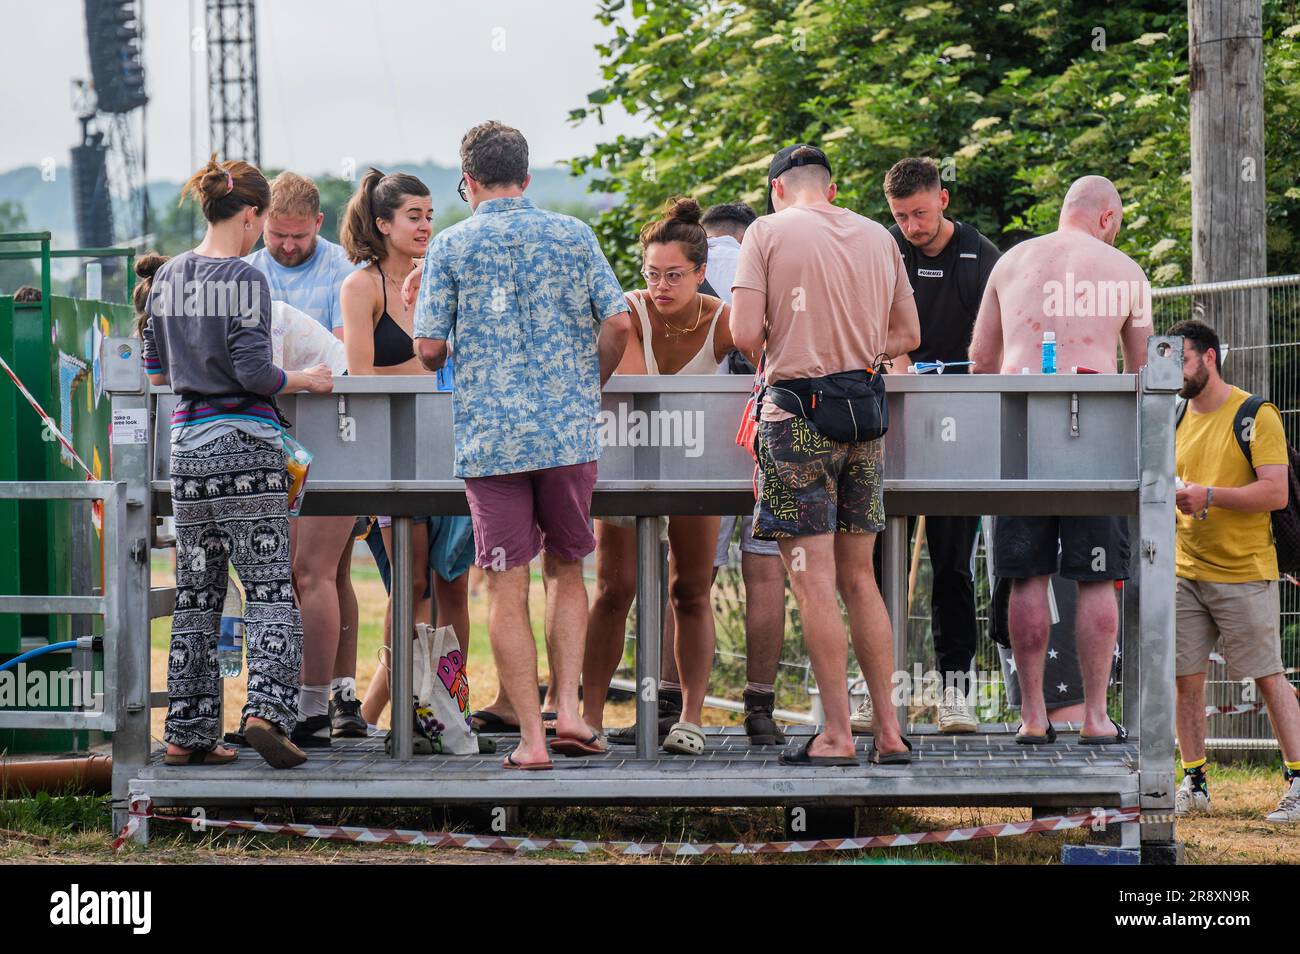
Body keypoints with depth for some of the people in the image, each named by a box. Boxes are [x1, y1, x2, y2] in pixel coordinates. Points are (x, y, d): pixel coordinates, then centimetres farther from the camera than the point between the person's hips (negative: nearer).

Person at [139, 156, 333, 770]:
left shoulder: (168, 277, 9)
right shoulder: (245, 280, -11)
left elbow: (155, 369, 17)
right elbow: (254, 372, -16)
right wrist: (307, 381, 0)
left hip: (188, 443, 6)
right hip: (247, 444, -6)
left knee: (197, 594, 11)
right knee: (270, 590, -3)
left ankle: (188, 733, 10)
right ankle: (267, 708, -21)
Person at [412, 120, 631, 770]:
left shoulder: (452, 246, 1)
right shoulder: (573, 236, 6)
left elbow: (429, 347, -3)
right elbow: (617, 323, 0)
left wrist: (435, 360, 20)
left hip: (489, 436, -2)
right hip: (569, 432, 2)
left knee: (507, 589, 2)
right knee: (566, 571, 18)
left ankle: (531, 739, -1)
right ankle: (568, 709, 3)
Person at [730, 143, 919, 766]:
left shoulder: (769, 231, -4)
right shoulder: (878, 237, 11)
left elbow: (744, 335, -11)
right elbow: (907, 334, 16)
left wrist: (777, 336, 9)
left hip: (797, 417, -5)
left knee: (814, 580, -3)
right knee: (858, 577, 13)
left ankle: (837, 735, -4)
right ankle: (889, 731, 11)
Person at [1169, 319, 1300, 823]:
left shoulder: (1255, 416, -8)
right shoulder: (1175, 419, 12)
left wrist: (1209, 496, -22)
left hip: (1244, 572, -6)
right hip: (1185, 570, 6)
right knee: (1186, 678, 4)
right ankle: (1194, 784, 12)